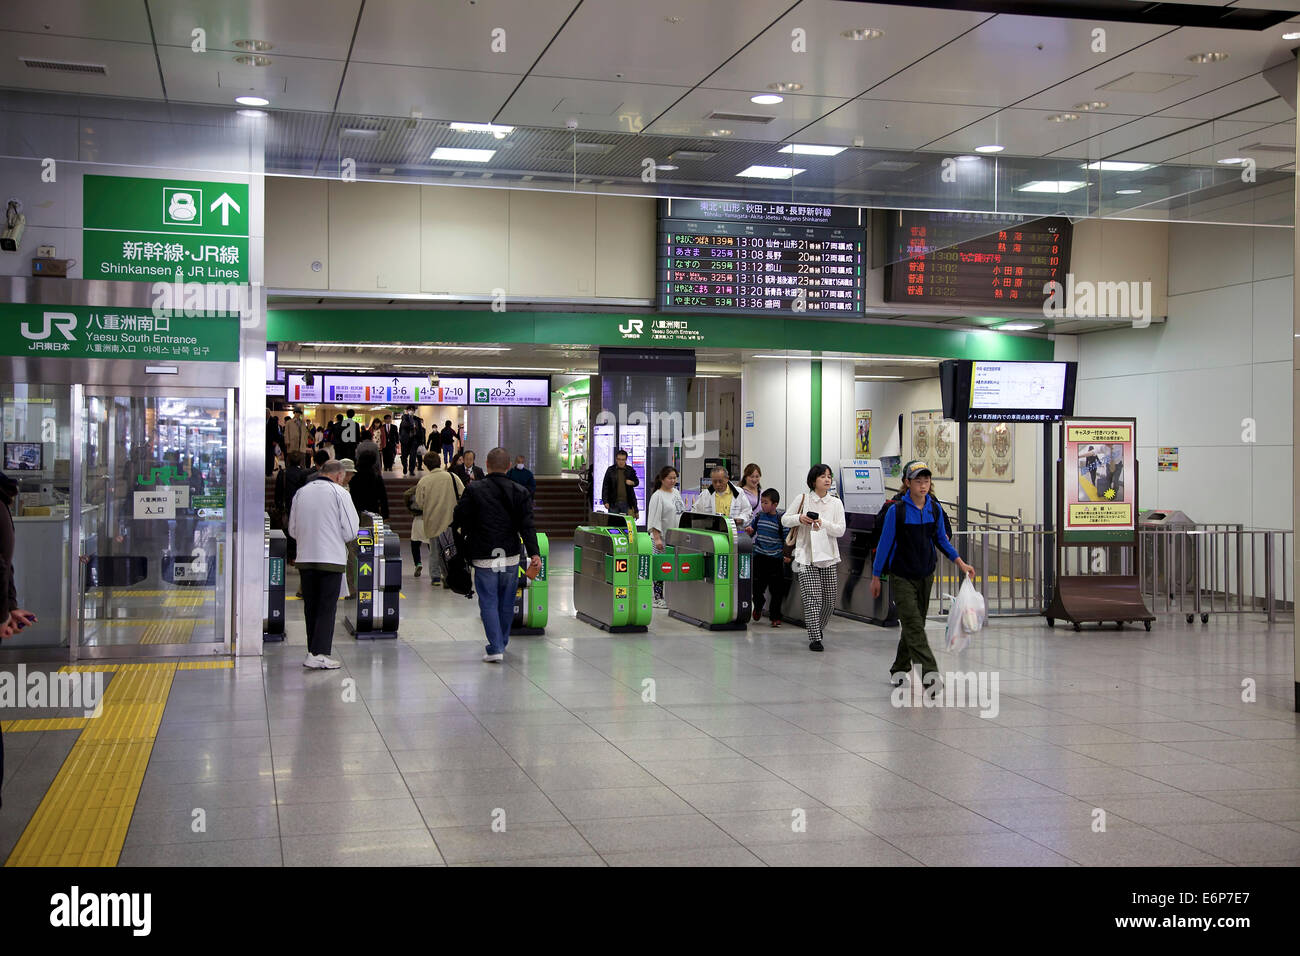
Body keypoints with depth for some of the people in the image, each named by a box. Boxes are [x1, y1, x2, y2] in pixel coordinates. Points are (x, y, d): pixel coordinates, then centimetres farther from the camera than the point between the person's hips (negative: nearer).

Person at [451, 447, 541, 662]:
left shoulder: (473, 490, -7)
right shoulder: (519, 492, 0)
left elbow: (458, 519, -3)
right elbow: (527, 526, -5)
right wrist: (534, 553, -7)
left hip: (484, 558, -2)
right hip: (511, 557, 2)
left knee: (488, 603, 3)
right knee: (507, 604, 15)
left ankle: (495, 648, -5)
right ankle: (501, 644, 26)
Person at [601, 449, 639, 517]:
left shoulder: (630, 470, 5)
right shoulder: (610, 470, 2)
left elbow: (637, 481, 19)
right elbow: (605, 486, 3)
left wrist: (632, 483, -6)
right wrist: (605, 501, -4)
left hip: (627, 502, 1)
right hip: (613, 503, -1)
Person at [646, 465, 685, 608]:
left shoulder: (676, 492, 14)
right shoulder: (657, 496, -9)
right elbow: (654, 520, -14)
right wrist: (657, 538, -21)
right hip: (663, 538, -7)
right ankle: (658, 598, 3)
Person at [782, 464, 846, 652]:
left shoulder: (836, 503, 8)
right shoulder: (803, 499, 3)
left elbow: (840, 530, -1)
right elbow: (784, 520, 7)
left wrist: (823, 523, -18)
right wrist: (799, 518, -13)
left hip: (828, 557, 3)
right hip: (806, 557, -3)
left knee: (829, 601, 7)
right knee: (812, 599, -13)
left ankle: (818, 630, 31)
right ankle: (814, 638, -10)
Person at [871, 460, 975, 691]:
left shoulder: (934, 508, 0)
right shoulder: (897, 511, -14)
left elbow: (941, 539, 12)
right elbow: (885, 543, -7)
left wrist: (961, 563, 4)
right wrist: (876, 577, -3)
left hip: (925, 575, 5)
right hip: (901, 577, -5)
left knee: (914, 624, 13)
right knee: (914, 625, -12)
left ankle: (899, 668, 29)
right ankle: (929, 673, -19)